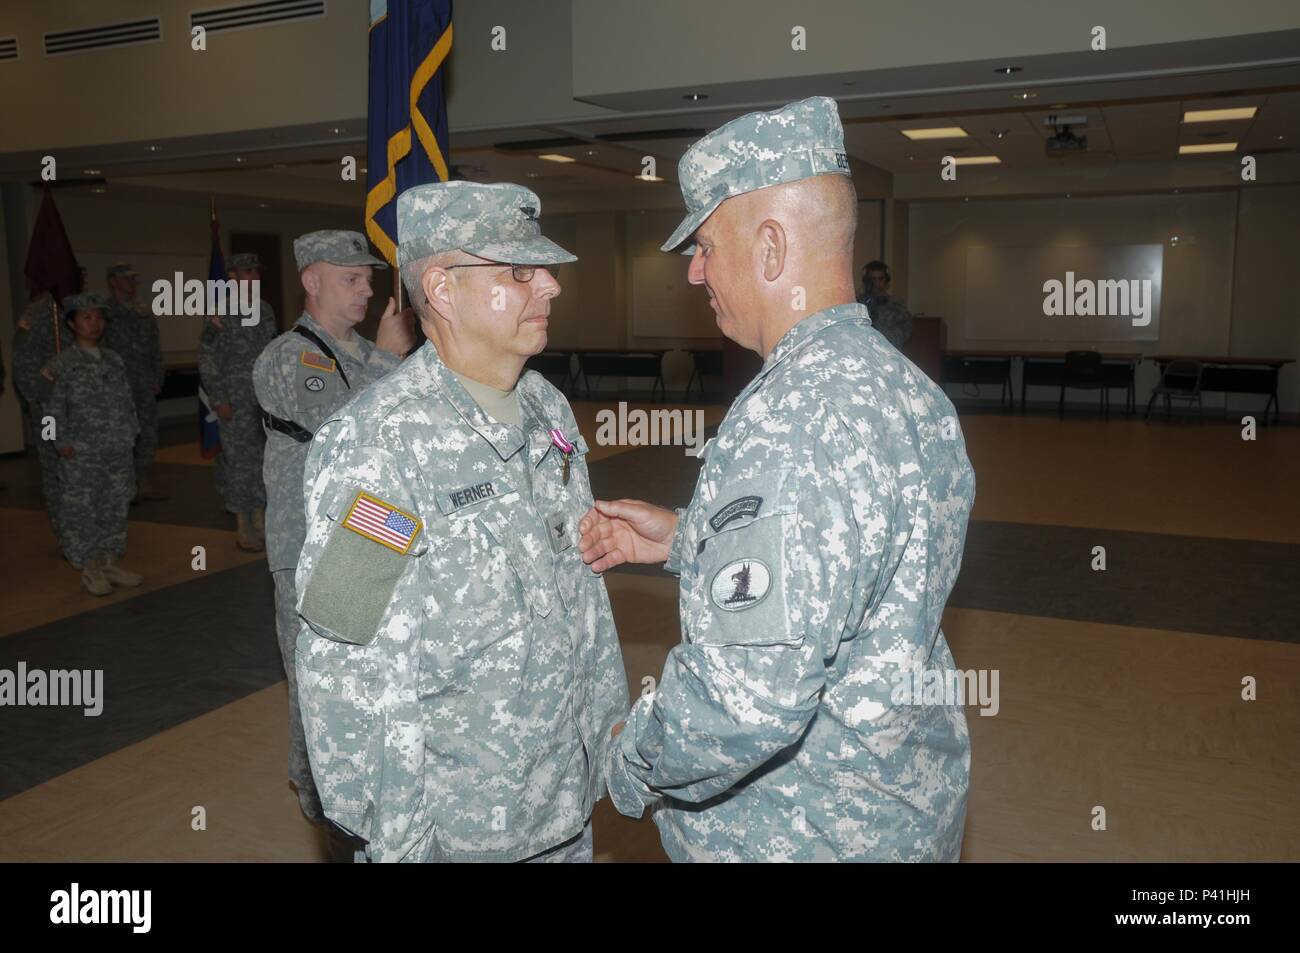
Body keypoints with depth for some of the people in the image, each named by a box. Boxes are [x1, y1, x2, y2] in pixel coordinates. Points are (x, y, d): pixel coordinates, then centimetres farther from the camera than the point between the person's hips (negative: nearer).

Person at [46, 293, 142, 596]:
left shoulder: (114, 360, 10)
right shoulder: (64, 363, -6)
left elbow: (127, 400, 14)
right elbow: (56, 407, -7)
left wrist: (130, 433, 9)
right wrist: (63, 443, -11)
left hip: (118, 452, 5)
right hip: (82, 455, -5)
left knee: (115, 508, 11)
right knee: (81, 511, 1)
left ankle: (110, 562, 22)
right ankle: (90, 569, 10)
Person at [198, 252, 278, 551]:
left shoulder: (265, 309, 9)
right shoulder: (222, 314, -7)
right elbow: (207, 359, -7)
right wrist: (218, 400, -11)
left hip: (266, 399, 5)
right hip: (236, 402, -5)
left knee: (264, 459, 8)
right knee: (239, 460, -1)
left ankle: (260, 521, 20)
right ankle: (243, 528, 9)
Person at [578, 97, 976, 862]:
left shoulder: (789, 419, -31)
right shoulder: (906, 386, 2)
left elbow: (744, 700, -35)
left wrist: (632, 770, -16)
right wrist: (685, 540, 10)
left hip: (803, 834, -8)